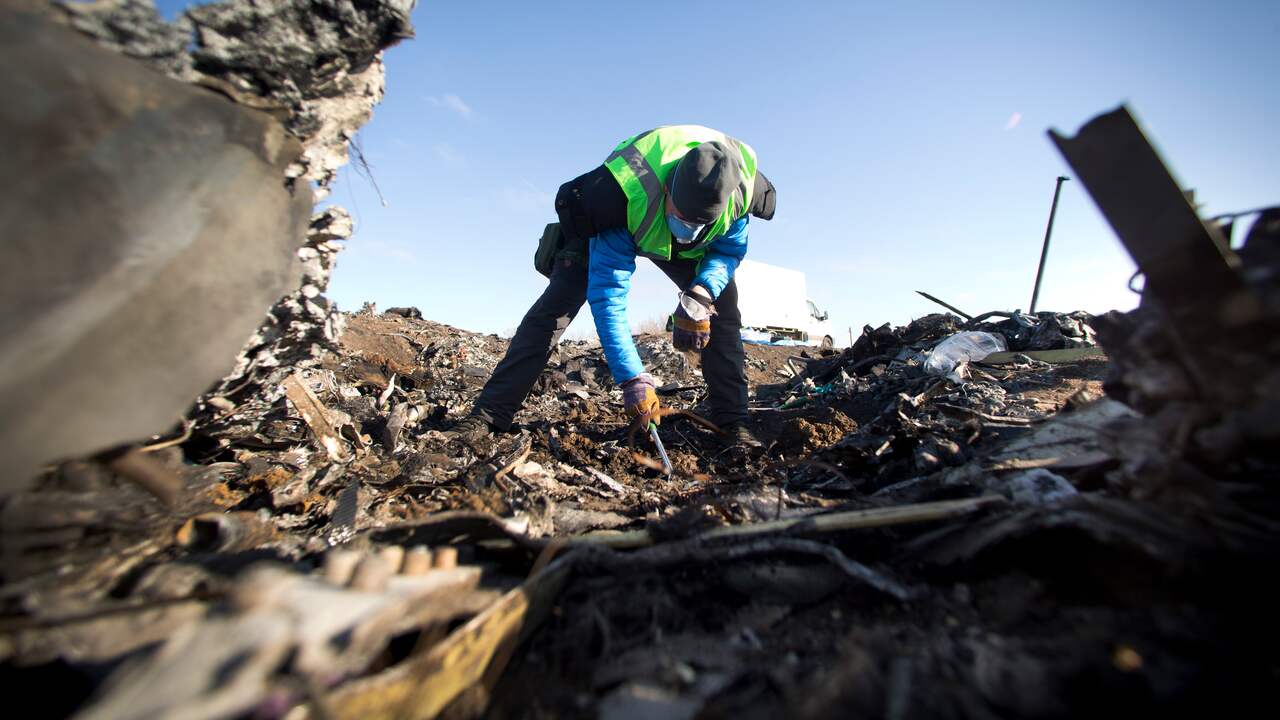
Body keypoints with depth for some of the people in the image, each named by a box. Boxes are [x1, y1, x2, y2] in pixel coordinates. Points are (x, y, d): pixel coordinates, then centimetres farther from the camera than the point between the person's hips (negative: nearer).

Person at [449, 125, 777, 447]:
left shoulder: (739, 188, -32)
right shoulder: (626, 197, -43)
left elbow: (731, 249, -15)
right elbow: (607, 297, -42)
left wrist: (702, 294, -37)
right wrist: (632, 378, -45)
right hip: (606, 229, -3)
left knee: (722, 306, -16)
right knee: (554, 308, -18)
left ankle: (733, 424, -9)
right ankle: (488, 414, -13)